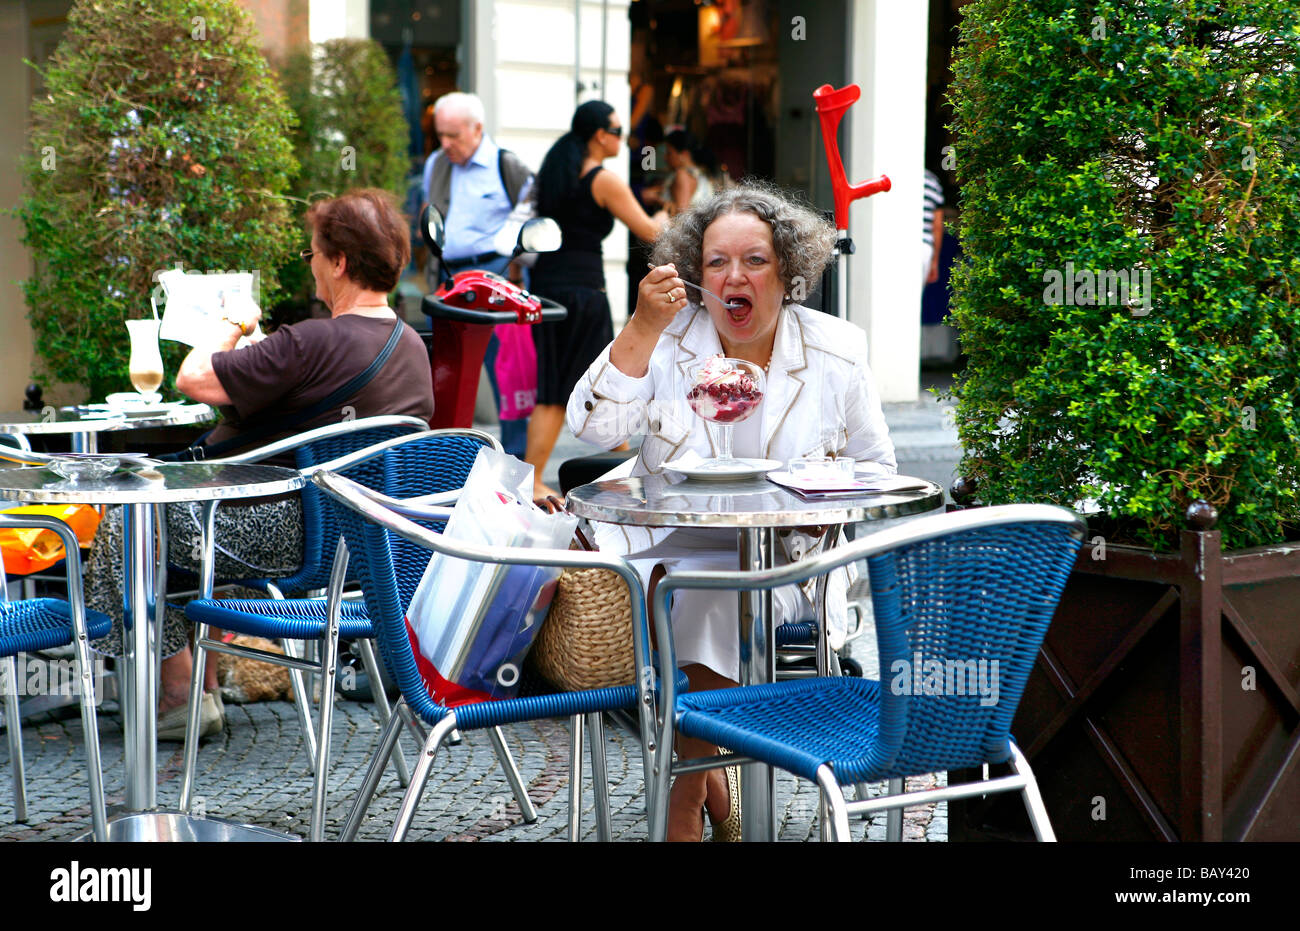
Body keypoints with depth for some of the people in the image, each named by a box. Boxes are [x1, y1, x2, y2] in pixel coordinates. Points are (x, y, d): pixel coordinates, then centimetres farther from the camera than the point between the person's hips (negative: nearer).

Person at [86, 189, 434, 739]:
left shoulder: (314, 343, -26)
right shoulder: (413, 348, 3)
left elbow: (194, 378, -23)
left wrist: (232, 324, -3)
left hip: (283, 533, -10)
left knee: (124, 527, 8)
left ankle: (182, 697, 12)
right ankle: (206, 687, 30)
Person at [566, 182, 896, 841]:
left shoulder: (835, 352, 3)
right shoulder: (668, 339, 1)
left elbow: (874, 465, 13)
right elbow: (593, 428, -13)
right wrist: (642, 329, -22)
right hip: (664, 545, 1)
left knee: (709, 597, -31)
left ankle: (687, 793, -9)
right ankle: (707, 765, -6)